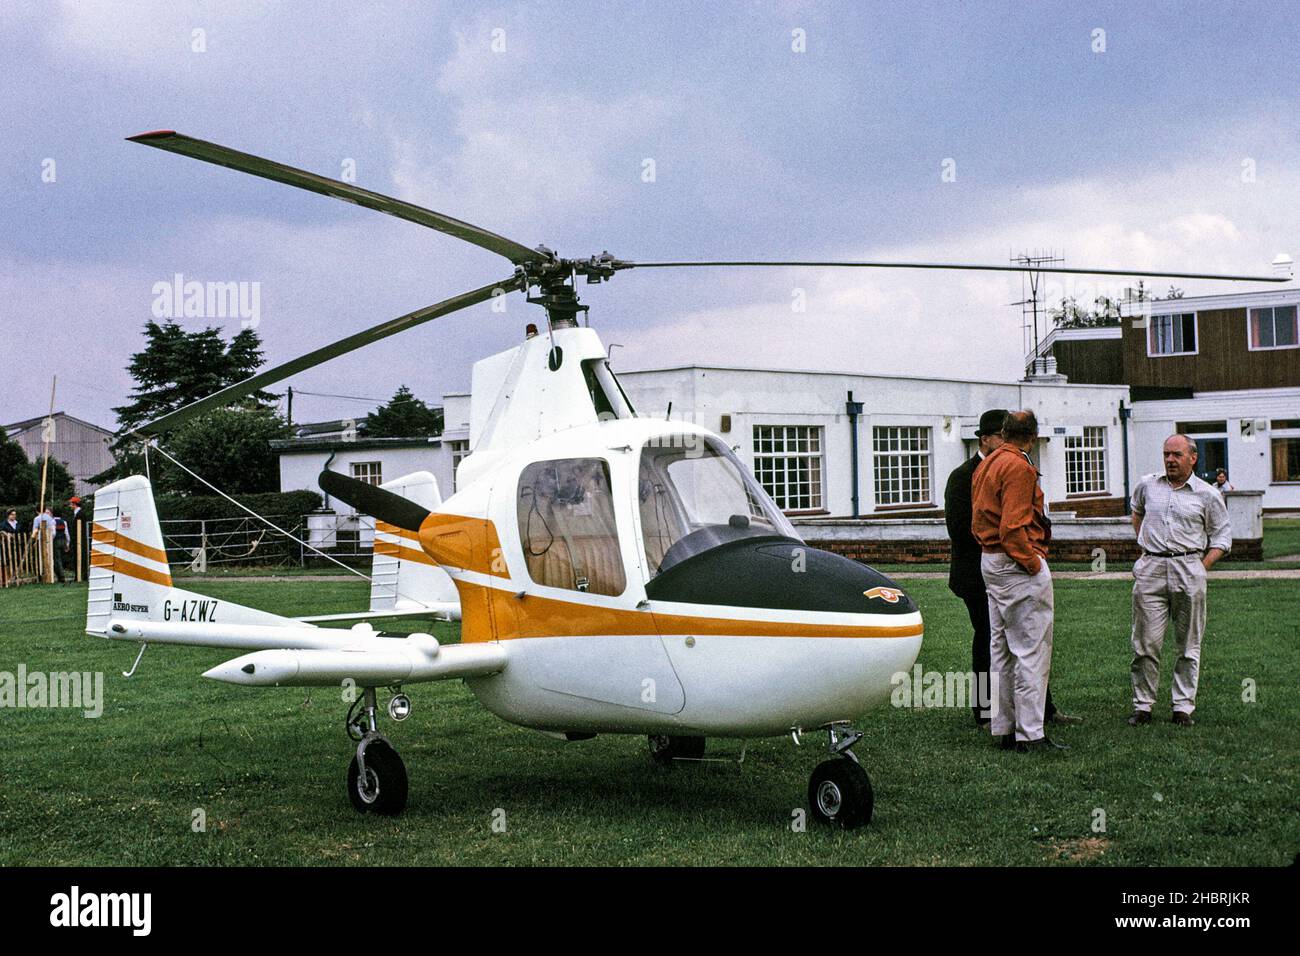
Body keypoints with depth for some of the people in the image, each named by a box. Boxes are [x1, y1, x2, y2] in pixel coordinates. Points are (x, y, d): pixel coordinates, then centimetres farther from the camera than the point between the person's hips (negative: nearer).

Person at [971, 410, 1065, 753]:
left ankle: (1005, 728, 19)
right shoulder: (1018, 467, -15)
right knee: (1031, 650, -7)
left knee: (1001, 647, 14)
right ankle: (1030, 734, -8)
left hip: (990, 562, 10)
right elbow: (1013, 526, -22)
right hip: (1017, 564, -10)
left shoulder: (985, 465, 15)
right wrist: (1033, 564, -16)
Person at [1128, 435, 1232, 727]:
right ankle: (1142, 705, 7)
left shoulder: (1207, 495, 3)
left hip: (1189, 568, -1)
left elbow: (1221, 537, 8)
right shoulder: (1147, 486, 10)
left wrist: (1200, 568, -3)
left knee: (1188, 644, 4)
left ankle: (1183, 707, 10)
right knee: (1145, 643, 0)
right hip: (1151, 570, 1)